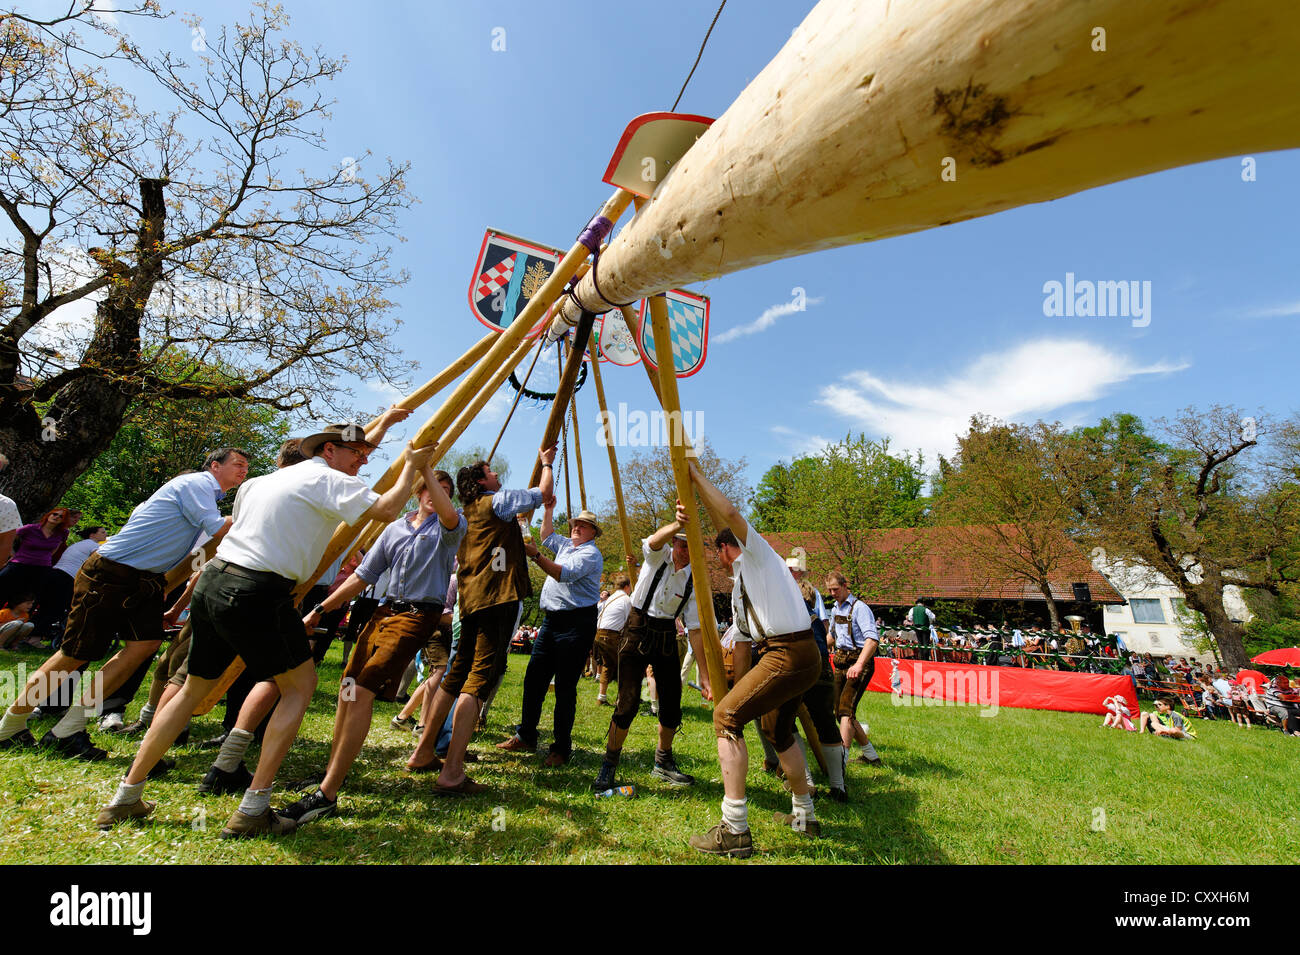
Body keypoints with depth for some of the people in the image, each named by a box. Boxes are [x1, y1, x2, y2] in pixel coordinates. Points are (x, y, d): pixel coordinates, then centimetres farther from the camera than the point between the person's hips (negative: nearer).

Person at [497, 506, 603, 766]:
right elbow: (547, 536, 37)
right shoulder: (566, 545, 18)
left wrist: (535, 555, -31)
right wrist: (548, 510, 26)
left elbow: (564, 574, -24)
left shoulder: (590, 554, -9)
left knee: (565, 687, -4)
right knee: (533, 679, 8)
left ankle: (561, 748, 7)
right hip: (551, 620, 8)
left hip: (576, 623, -8)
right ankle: (525, 737, 21)